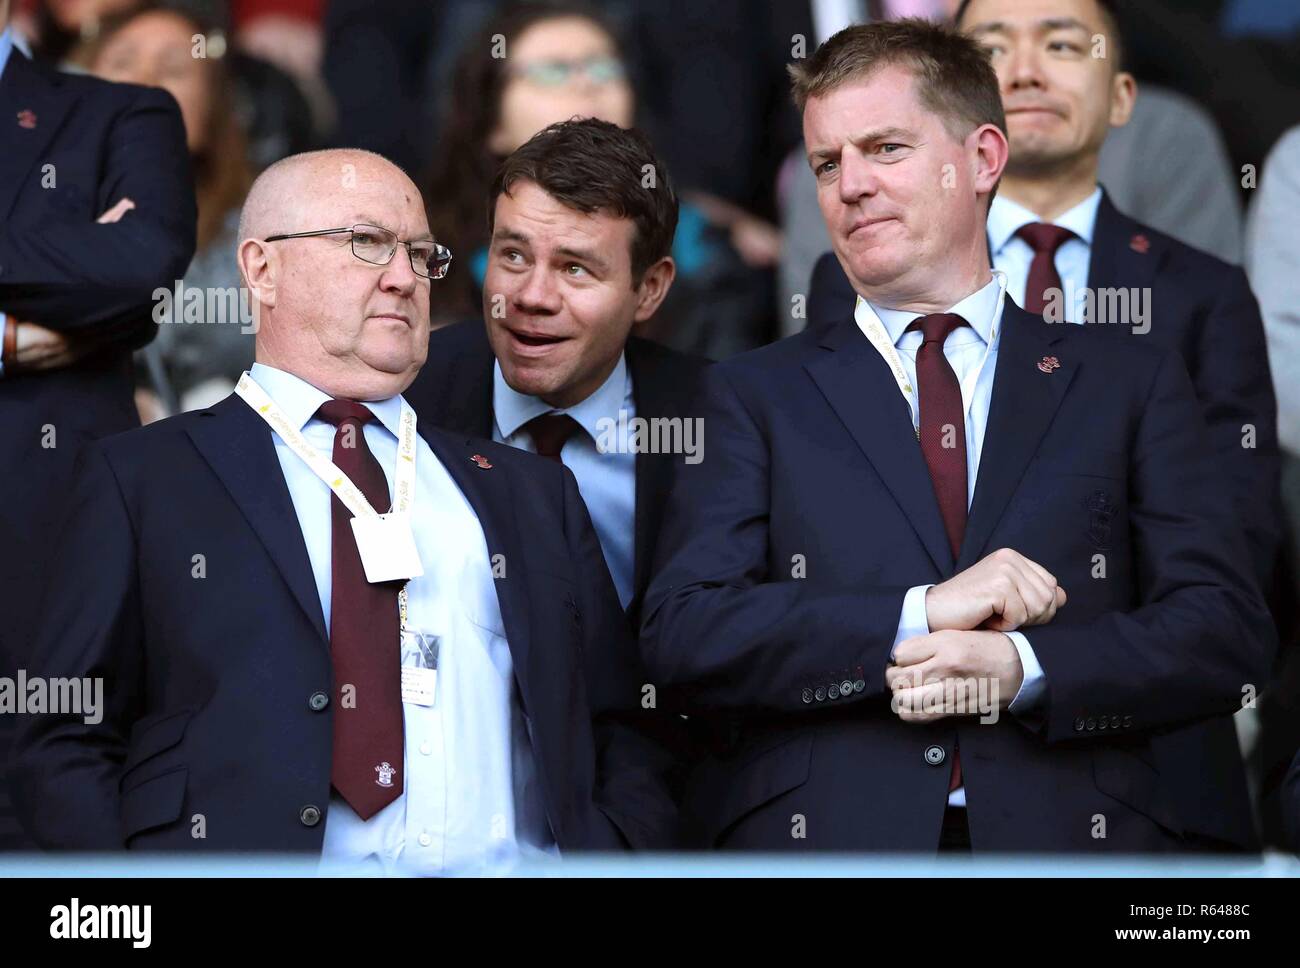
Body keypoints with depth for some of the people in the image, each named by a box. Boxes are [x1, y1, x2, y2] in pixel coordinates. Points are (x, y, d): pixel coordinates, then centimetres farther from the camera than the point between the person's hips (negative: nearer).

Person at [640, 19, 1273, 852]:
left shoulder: (1132, 385, 11)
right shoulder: (757, 398, 11)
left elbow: (1229, 636, 4)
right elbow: (680, 633, -2)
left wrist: (1023, 669, -12)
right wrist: (920, 615, -13)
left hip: (1070, 841, 0)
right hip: (821, 844, 0)